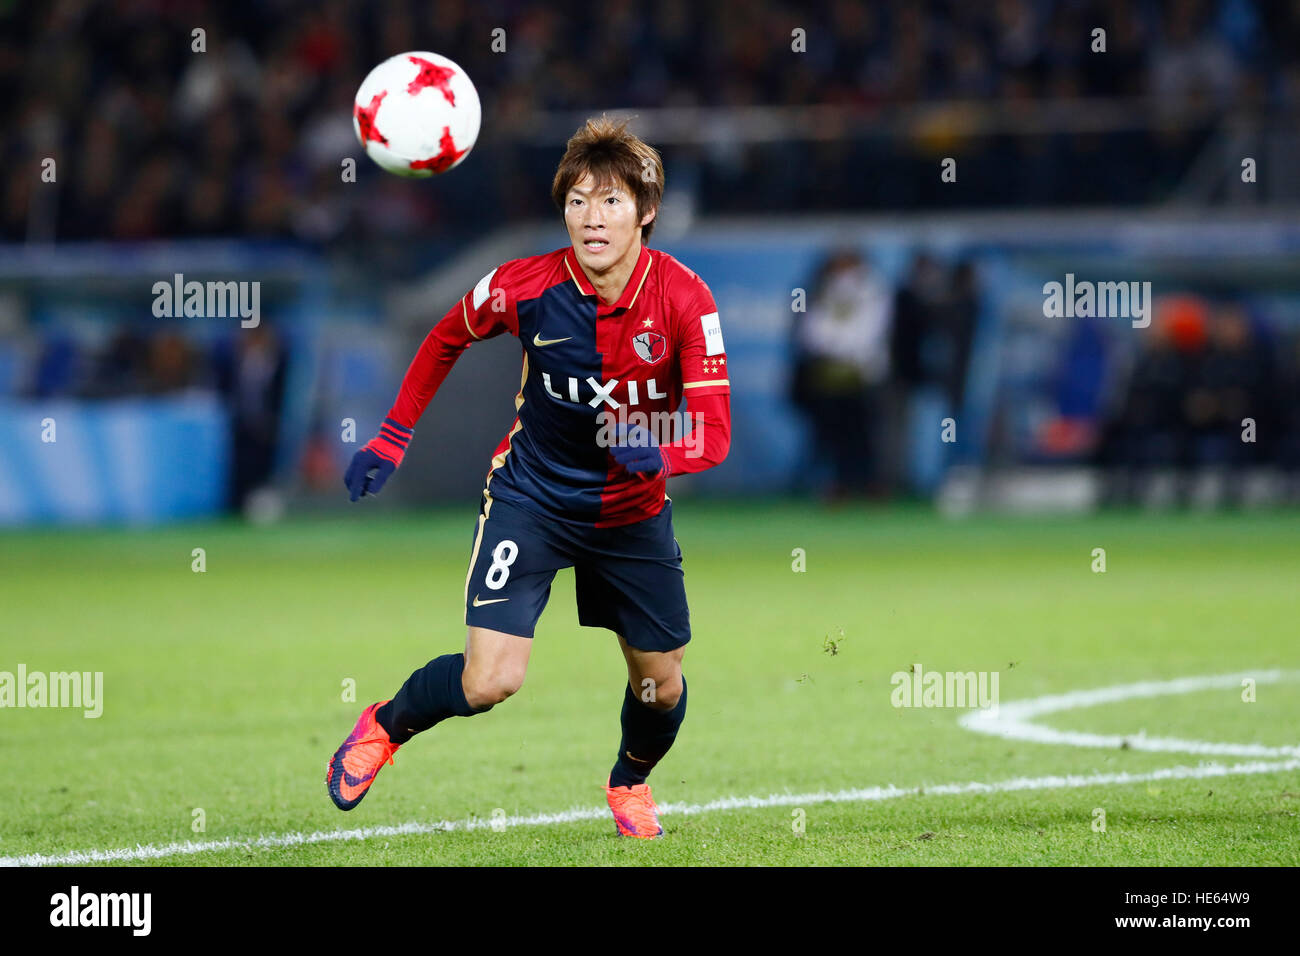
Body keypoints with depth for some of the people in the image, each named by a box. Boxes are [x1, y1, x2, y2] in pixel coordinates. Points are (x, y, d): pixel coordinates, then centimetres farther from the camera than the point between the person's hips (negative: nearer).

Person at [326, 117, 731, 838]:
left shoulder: (683, 298, -20)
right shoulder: (524, 286, -19)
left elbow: (714, 433, -23)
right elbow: (446, 339, 3)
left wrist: (660, 455, -44)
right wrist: (392, 437, 5)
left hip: (634, 505, 2)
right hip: (532, 496, -2)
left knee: (662, 685, 10)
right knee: (489, 680, -18)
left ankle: (631, 781, 45)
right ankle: (385, 727, 14)